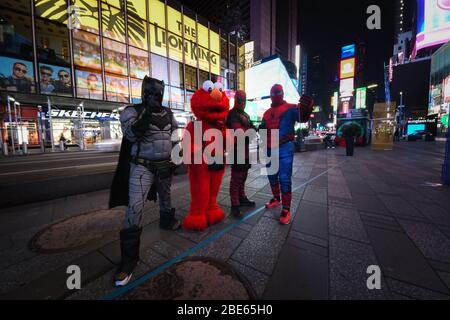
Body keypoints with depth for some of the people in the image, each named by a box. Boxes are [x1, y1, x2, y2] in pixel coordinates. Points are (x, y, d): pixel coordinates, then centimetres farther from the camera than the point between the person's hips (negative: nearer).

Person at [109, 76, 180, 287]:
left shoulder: (168, 114, 7)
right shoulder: (132, 111, -6)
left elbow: (176, 133, 18)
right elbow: (131, 134, -23)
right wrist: (147, 112, -31)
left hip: (164, 166, 5)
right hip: (142, 167, -4)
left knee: (165, 197, 22)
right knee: (135, 207, -13)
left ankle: (167, 221, 52)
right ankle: (129, 259, -1)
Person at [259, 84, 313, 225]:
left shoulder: (290, 108, -2)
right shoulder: (267, 113, 17)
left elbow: (301, 117, -22)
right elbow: (263, 129, 23)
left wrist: (305, 111, -43)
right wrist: (262, 129, 1)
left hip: (284, 148, -6)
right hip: (270, 149, 7)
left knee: (284, 178, -8)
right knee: (272, 176, 15)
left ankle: (286, 209, 2)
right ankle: (276, 198, 35)